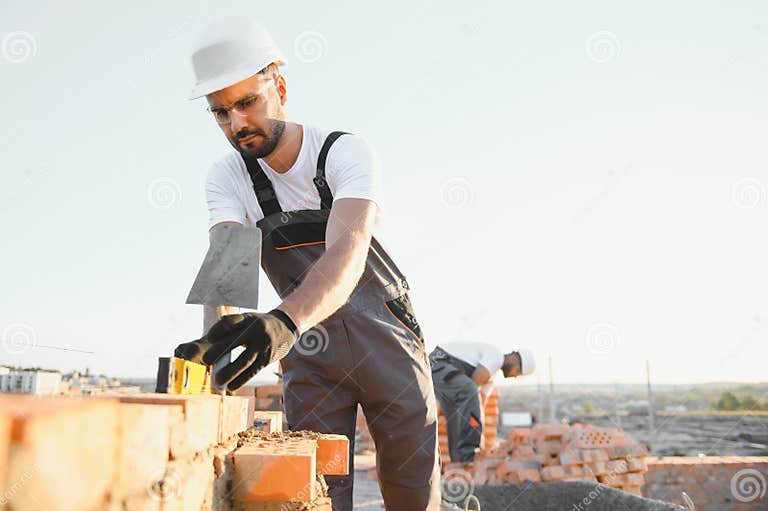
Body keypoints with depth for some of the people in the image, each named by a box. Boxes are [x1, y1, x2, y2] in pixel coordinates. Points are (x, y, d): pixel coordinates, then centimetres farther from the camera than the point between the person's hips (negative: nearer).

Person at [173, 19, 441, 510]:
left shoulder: (346, 151, -17)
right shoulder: (227, 177, -5)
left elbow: (347, 249, -34)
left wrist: (286, 320, -54)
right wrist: (212, 336, -45)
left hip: (388, 339, -2)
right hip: (309, 354, 2)